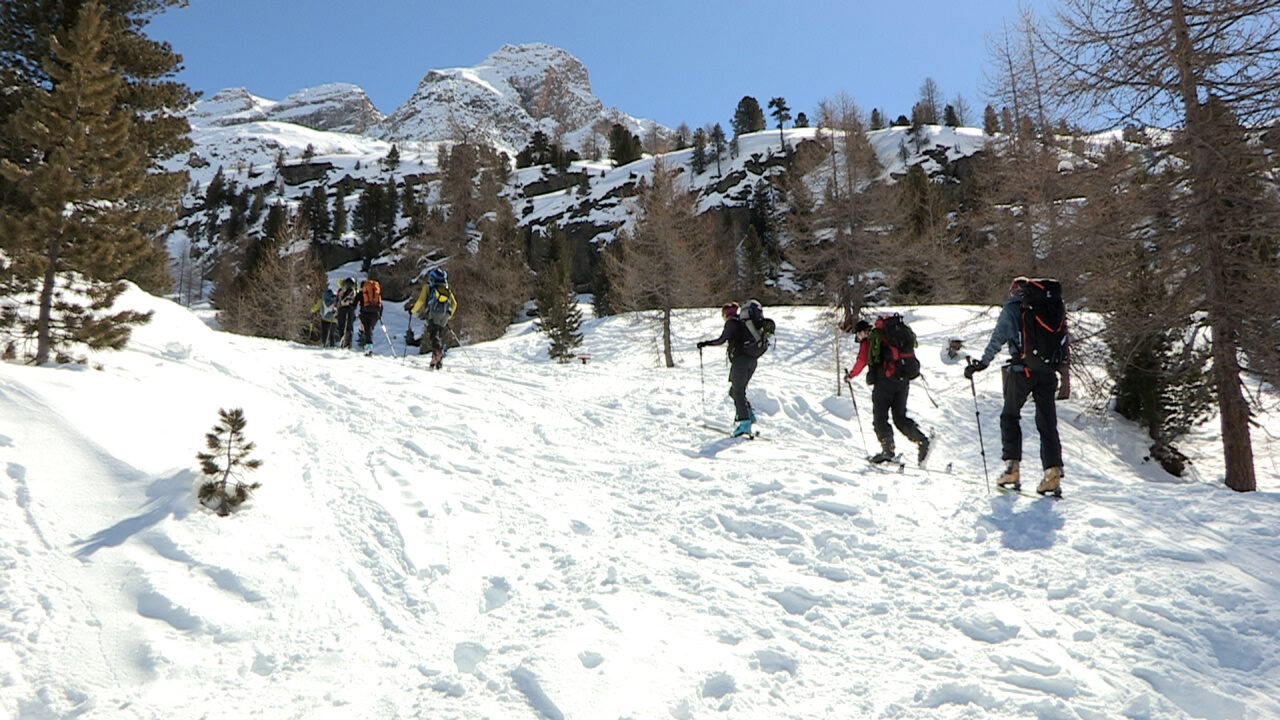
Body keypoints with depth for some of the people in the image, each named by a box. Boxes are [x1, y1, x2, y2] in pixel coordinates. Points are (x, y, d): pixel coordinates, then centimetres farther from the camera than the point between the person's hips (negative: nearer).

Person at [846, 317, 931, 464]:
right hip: (903, 380, 6)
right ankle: (921, 439, -8)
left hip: (885, 380, -6)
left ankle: (888, 449, -10)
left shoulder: (868, 341, 5)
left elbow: (862, 361, -2)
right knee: (900, 417, 12)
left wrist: (851, 375, 12)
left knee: (880, 417, 1)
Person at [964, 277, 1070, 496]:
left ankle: (1012, 468, 2)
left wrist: (982, 363, -7)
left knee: (1010, 416, 9)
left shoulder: (1011, 309, 3)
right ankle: (1053, 472, -1)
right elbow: (1062, 345, 15)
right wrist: (1065, 378, 19)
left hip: (1022, 370, -4)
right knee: (1047, 422, 6)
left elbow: (998, 338, -8)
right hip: (1047, 372, 4)